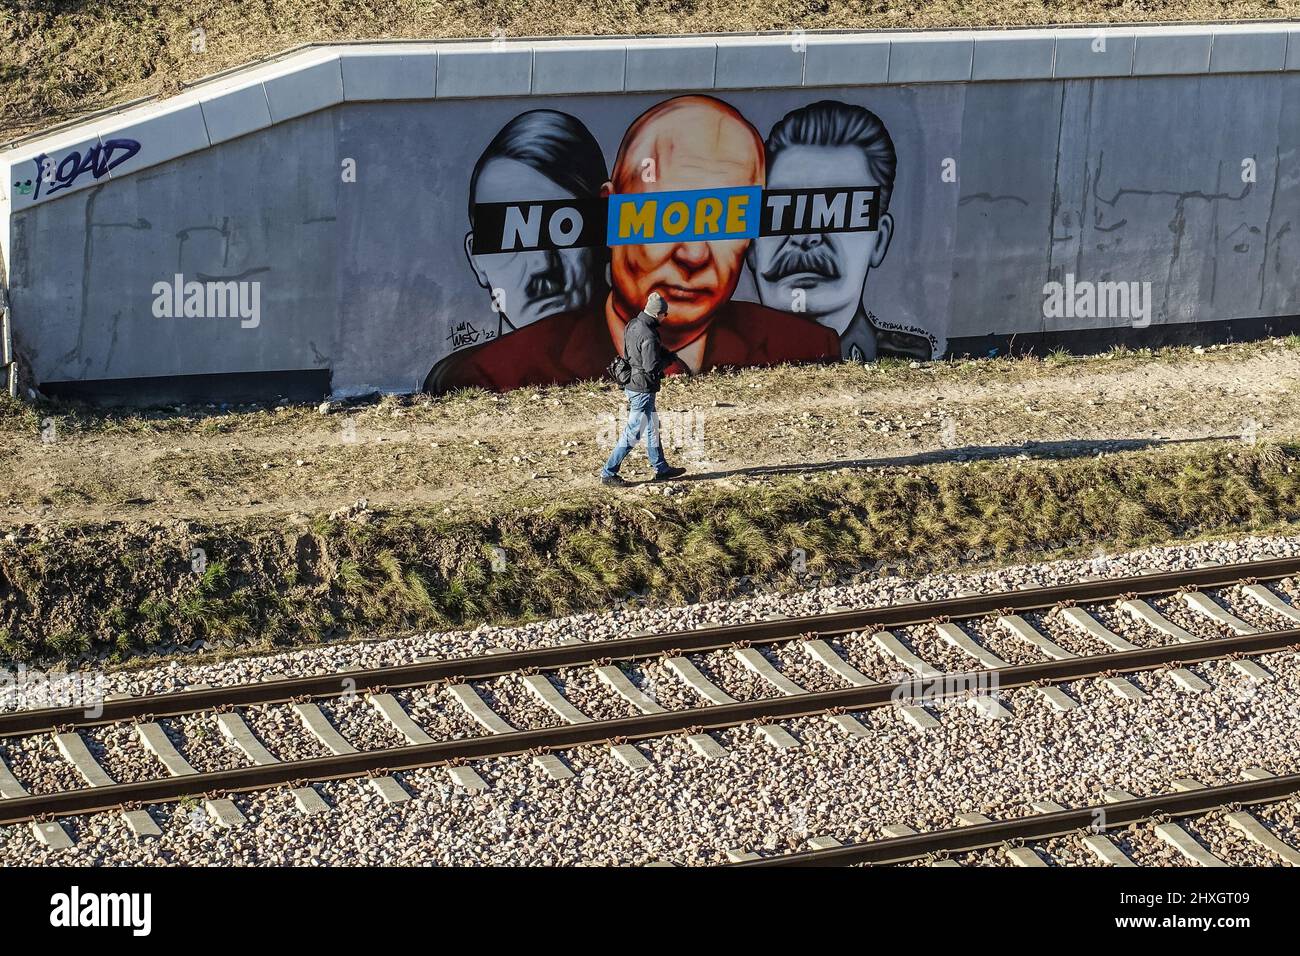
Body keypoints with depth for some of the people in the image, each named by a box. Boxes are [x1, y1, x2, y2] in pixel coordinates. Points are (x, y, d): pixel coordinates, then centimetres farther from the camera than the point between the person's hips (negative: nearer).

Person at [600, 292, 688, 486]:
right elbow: (652, 367, -25)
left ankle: (661, 469, 30)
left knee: (652, 428, 19)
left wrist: (664, 353, 7)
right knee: (632, 433, -2)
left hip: (632, 383, 10)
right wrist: (668, 359, -6)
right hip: (642, 388, -10)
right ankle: (608, 473, 2)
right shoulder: (648, 336, -25)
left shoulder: (632, 325, 4)